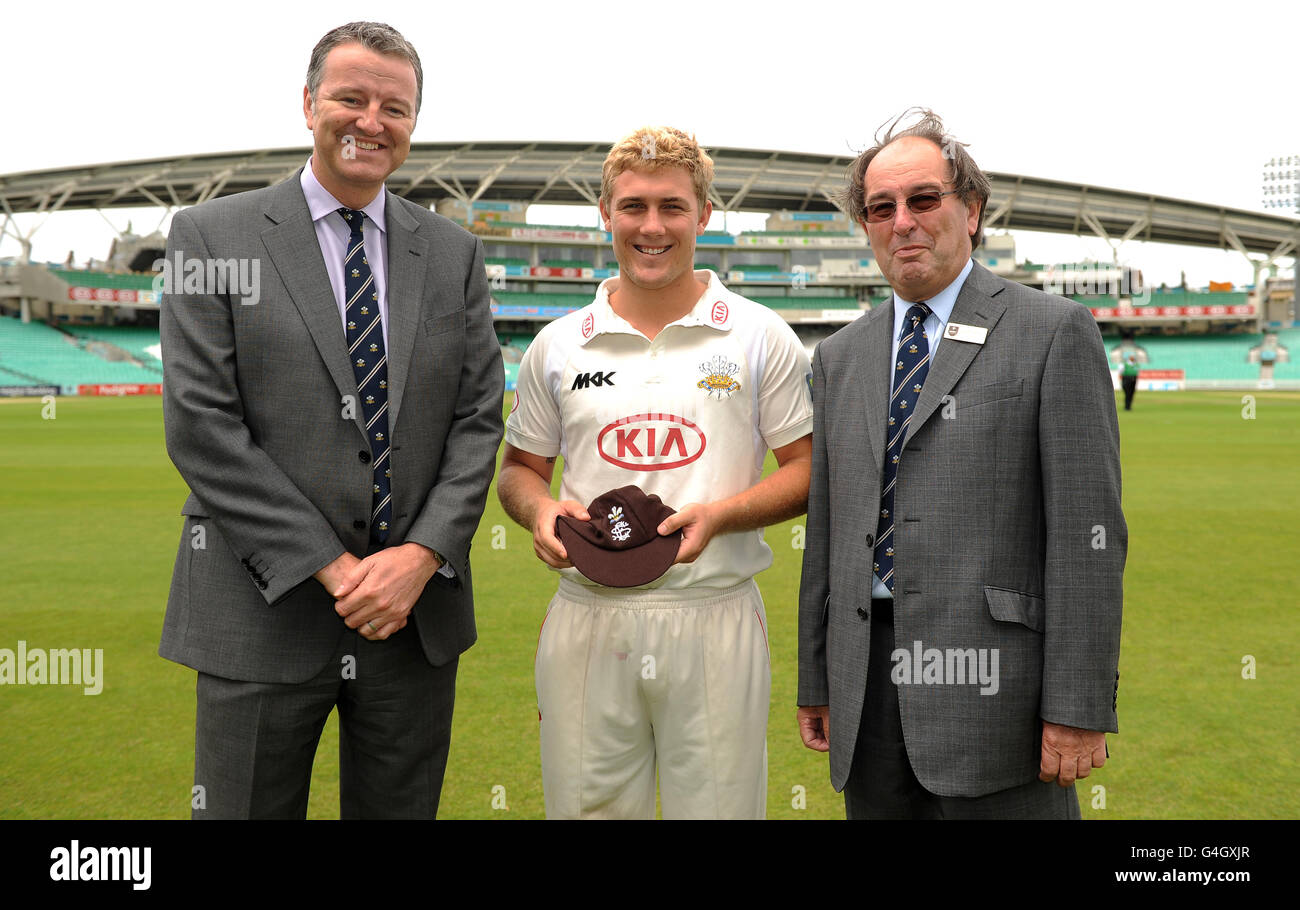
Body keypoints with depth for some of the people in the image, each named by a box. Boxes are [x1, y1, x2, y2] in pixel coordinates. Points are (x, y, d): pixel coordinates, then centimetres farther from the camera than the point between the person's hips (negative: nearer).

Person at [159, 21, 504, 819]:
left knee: (401, 809, 16)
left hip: (418, 610, 3)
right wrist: (333, 568, -13)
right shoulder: (212, 236, -1)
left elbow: (479, 419, 3)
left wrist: (422, 556, -11)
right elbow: (201, 425, -9)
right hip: (265, 615, -2)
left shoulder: (454, 253, 8)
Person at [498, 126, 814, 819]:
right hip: (587, 619, 2)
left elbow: (808, 468, 3)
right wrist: (539, 510, -7)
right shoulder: (557, 346, 7)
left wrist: (719, 515, -14)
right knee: (586, 805, 10)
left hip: (715, 617, -1)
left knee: (717, 805, 8)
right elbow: (519, 467, 16)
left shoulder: (760, 336, 2)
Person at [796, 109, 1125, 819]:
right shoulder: (839, 357, 14)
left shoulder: (1054, 331, -1)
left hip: (992, 681, -4)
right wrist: (815, 683, 12)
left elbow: (1088, 528, -7)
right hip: (867, 687, 5)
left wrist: (1079, 708, -12)